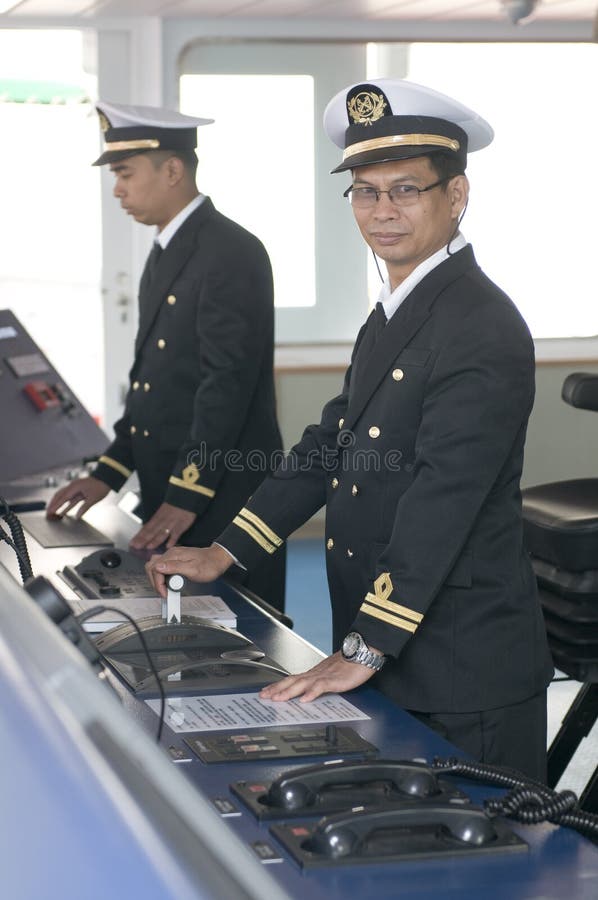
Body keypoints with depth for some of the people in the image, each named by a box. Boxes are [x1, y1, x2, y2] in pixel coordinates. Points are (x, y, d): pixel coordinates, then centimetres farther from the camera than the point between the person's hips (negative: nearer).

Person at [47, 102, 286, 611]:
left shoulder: (232, 253, -14)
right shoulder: (166, 254, 16)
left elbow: (227, 383, -20)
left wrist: (186, 497, -21)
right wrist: (109, 473, 11)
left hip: (222, 497, -9)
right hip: (169, 494, 9)